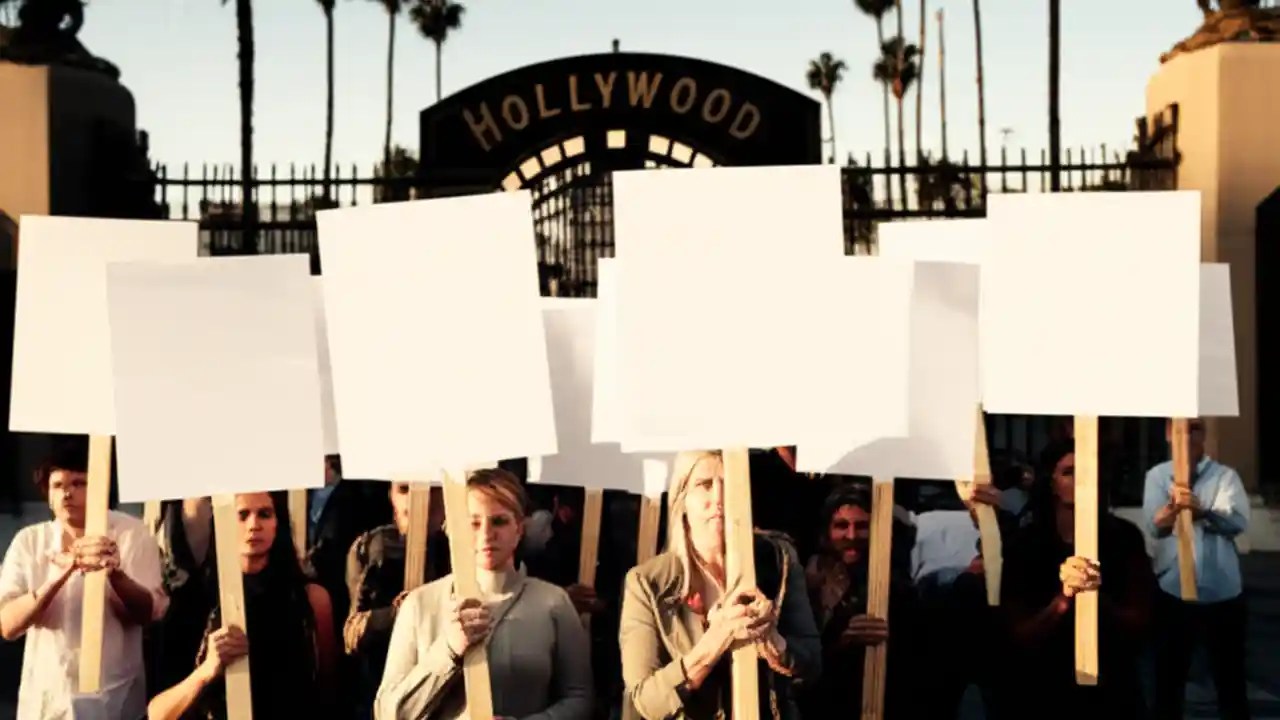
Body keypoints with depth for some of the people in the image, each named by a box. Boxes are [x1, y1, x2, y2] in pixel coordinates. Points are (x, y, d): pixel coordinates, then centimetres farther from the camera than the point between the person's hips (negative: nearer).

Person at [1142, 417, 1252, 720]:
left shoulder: (1225, 475, 0)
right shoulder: (1157, 476, 2)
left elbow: (1238, 521, -17)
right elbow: (1154, 526, -13)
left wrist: (1200, 510, -38)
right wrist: (1173, 506, -36)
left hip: (1223, 594, 0)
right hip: (1172, 593, 1)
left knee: (1230, 679, 10)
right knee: (1169, 676, 11)